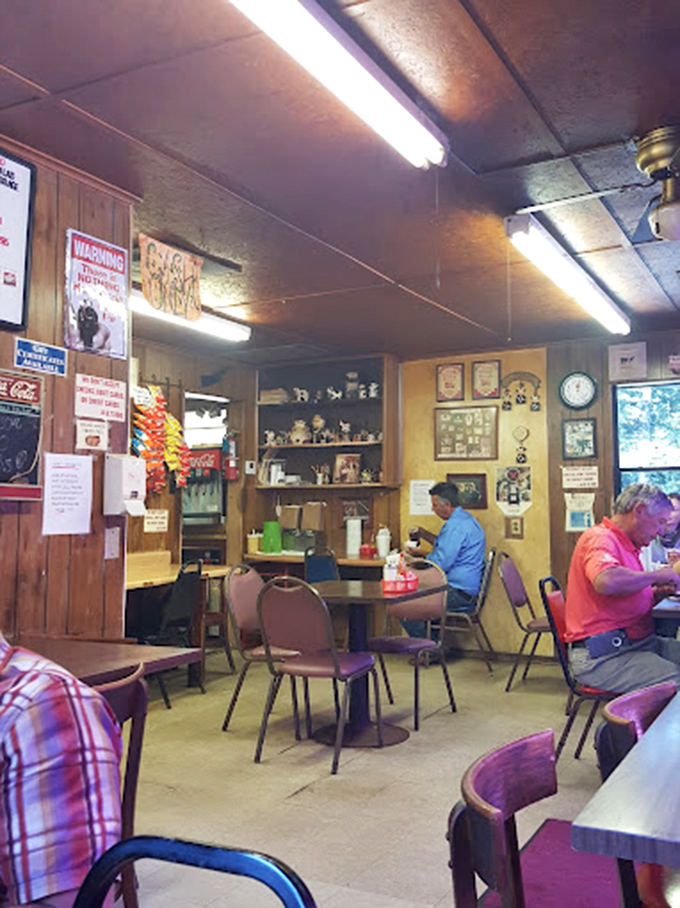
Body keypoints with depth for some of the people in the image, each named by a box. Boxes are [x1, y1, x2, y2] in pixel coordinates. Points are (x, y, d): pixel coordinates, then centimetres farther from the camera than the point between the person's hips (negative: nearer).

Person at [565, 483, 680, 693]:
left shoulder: (628, 545, 22)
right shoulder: (599, 538, -10)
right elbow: (606, 581, -32)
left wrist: (656, 594, 10)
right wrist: (656, 575, -16)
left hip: (639, 642, 10)